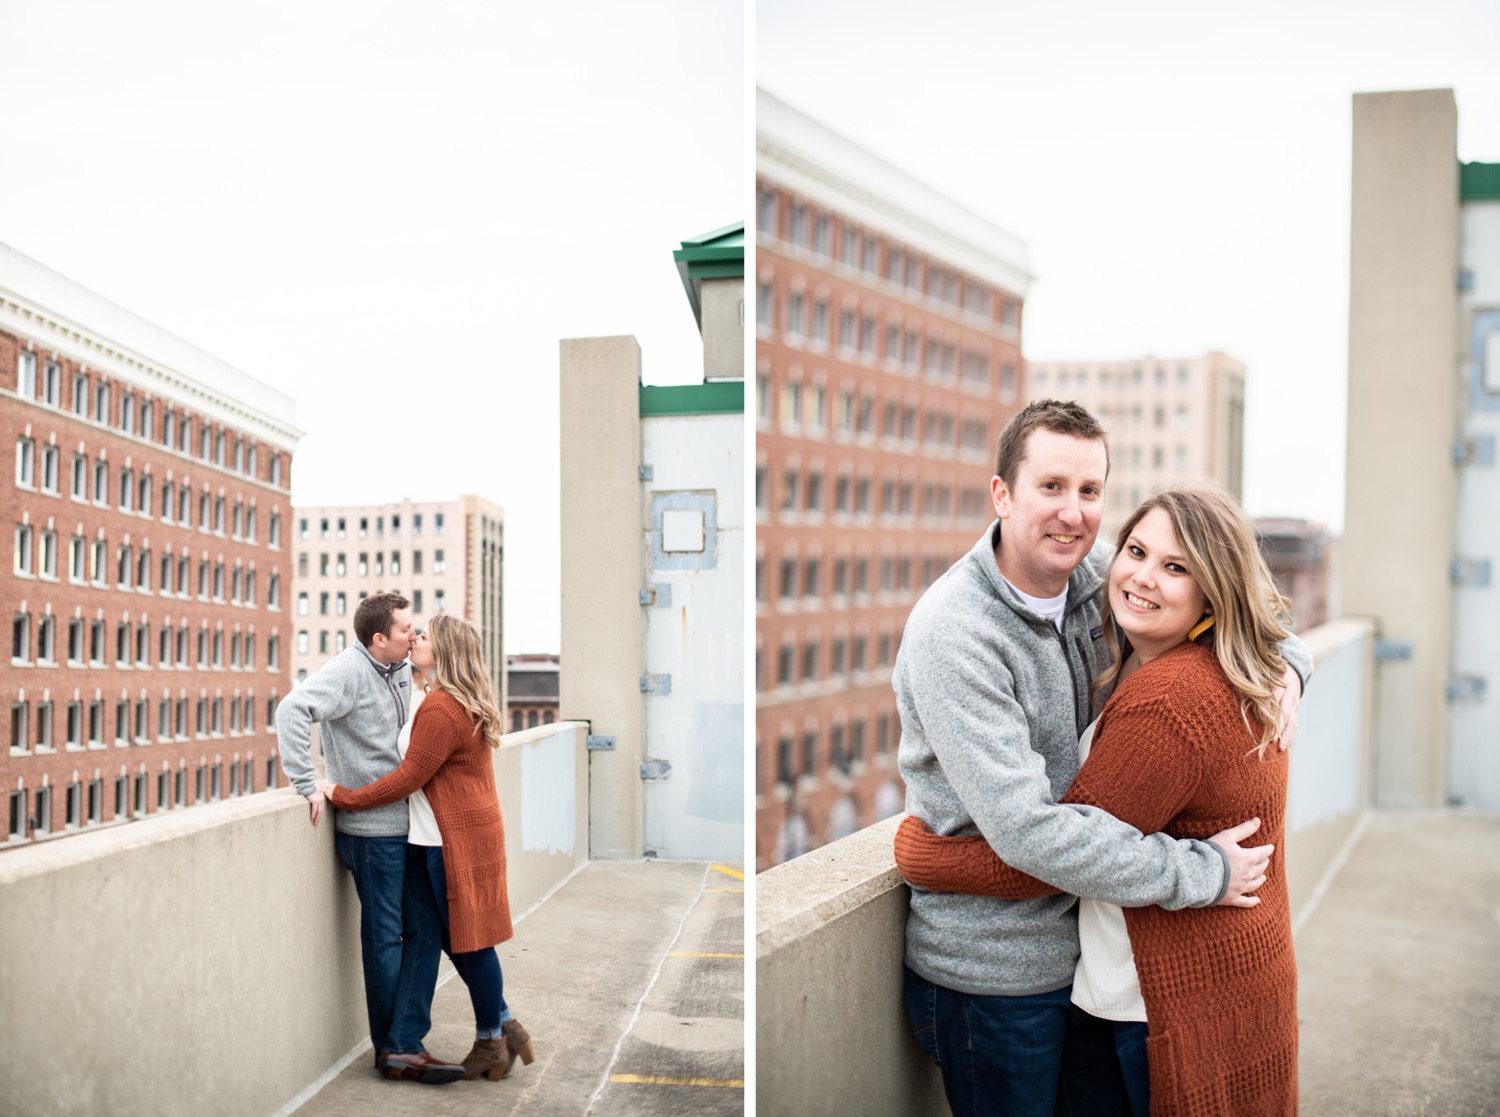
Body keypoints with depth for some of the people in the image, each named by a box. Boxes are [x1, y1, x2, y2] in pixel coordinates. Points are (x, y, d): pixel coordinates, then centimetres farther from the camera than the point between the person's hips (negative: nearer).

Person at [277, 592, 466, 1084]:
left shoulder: (401, 670, 11)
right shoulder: (348, 671, -14)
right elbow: (292, 709, -28)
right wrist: (306, 783, -28)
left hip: (406, 820, 8)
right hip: (372, 828, -8)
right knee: (385, 938, 2)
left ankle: (405, 1043, 23)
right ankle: (394, 1050, 13)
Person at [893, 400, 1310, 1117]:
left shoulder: (1098, 582, -3)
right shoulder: (952, 634, -24)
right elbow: (1024, 829, -30)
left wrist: (1282, 659, -6)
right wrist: (1199, 873, -22)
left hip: (1091, 946, 7)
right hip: (990, 972, -6)